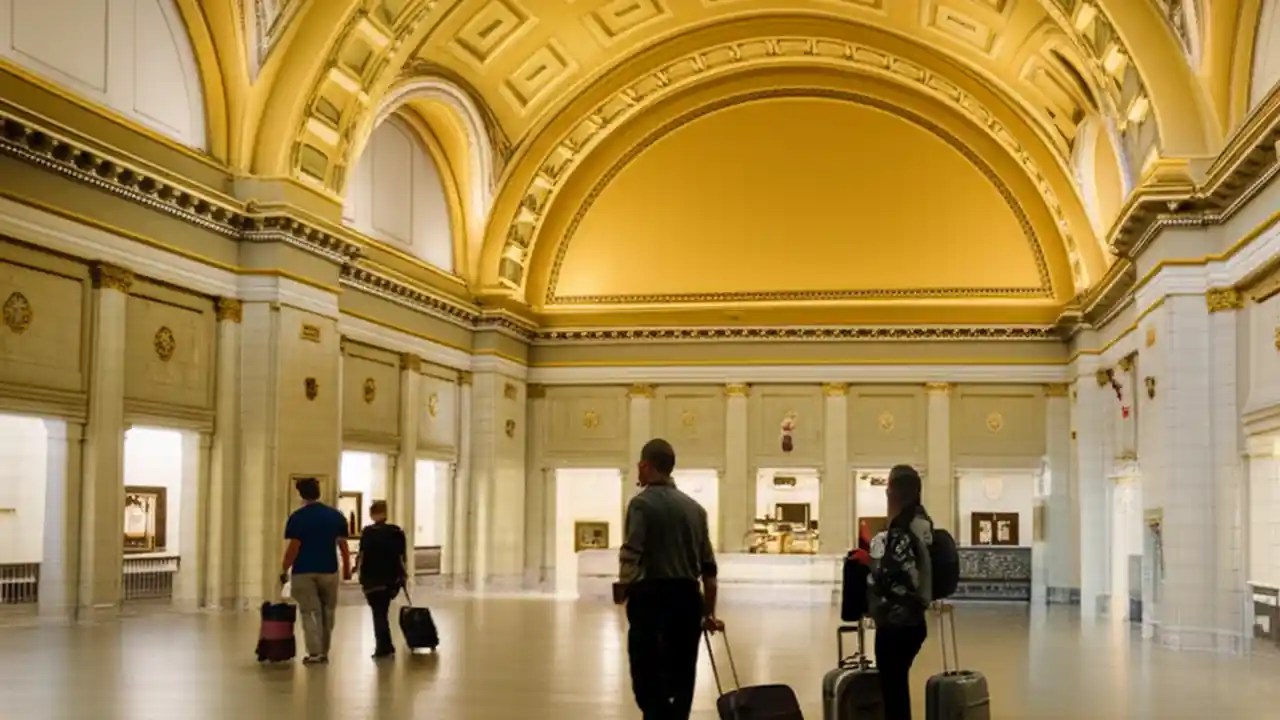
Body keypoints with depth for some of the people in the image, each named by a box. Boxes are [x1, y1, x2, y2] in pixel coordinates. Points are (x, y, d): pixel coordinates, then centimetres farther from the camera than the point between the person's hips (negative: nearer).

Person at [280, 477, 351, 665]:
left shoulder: (297, 517, -6)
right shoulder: (336, 515, 3)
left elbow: (294, 547, -10)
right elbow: (343, 545, 3)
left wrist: (284, 570, -2)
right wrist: (347, 568, 11)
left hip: (304, 572, -3)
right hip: (329, 570, 3)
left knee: (310, 612, 0)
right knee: (327, 612, 13)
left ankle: (314, 653, -8)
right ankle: (324, 652, 17)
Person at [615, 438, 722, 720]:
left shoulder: (642, 503, -5)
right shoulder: (694, 507, 13)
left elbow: (631, 554, -16)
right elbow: (709, 566, 13)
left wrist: (622, 587, 1)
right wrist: (709, 613, 19)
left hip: (650, 594, -6)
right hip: (687, 596, 6)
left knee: (648, 676, -4)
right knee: (681, 676, 12)